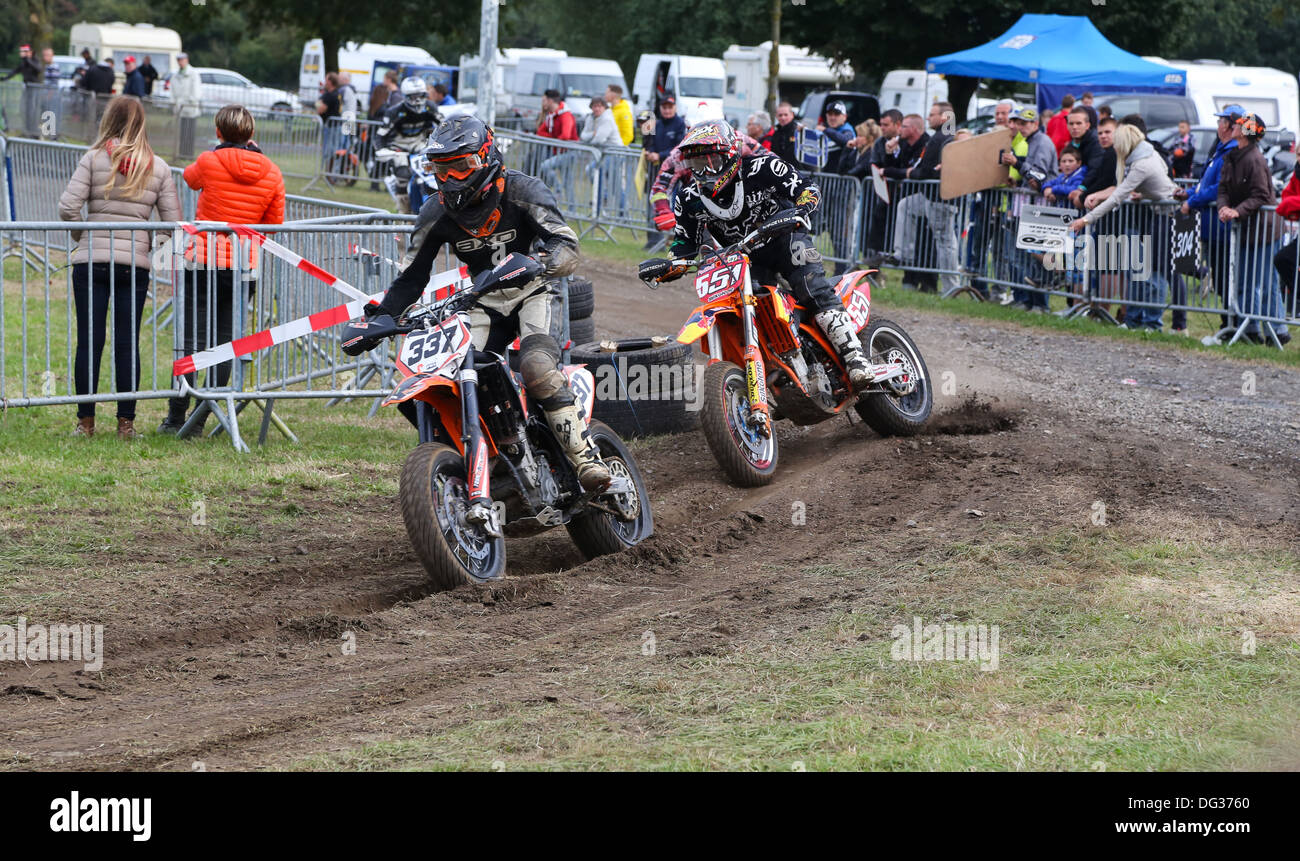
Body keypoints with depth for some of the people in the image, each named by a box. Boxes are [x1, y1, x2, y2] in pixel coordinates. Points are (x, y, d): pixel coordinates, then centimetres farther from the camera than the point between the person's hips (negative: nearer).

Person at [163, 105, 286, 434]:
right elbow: (275, 224, 10)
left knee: (192, 340, 2)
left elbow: (190, 178, 17)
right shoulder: (272, 173, 1)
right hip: (244, 266, 2)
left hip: (204, 260, -2)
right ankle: (200, 420, 7)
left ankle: (176, 418, 4)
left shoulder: (210, 162, -7)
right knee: (225, 343, 7)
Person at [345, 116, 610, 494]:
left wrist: (537, 262, -47)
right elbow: (412, 277, 5)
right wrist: (377, 318, -8)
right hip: (485, 303, 5)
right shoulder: (437, 214, -4)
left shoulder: (521, 190, -16)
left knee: (536, 365, -35)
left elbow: (567, 244, -25)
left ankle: (586, 457, -34)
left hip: (533, 292, -5)